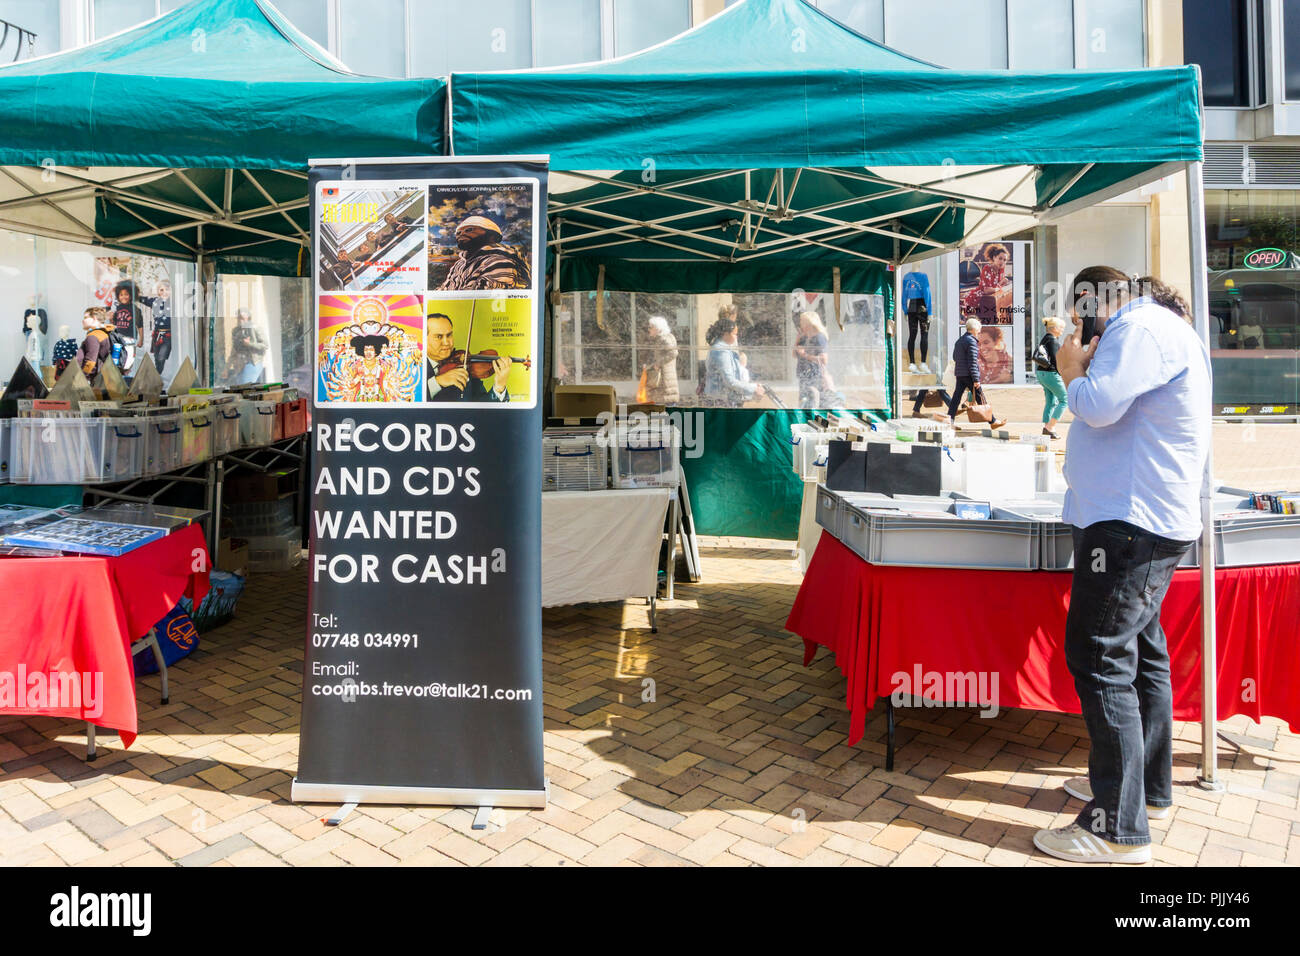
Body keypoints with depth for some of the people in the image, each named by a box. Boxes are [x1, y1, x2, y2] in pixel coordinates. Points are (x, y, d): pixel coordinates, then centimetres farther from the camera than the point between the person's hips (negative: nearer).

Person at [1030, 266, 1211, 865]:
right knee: (1141, 651, 18)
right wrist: (1084, 372, 12)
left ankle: (1118, 828, -4)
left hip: (1132, 521, -12)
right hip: (1151, 520, 12)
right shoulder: (1156, 331, 22)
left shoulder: (1141, 328, -13)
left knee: (1100, 659, -10)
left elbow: (1100, 407, -23)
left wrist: (1073, 372, -5)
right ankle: (1147, 787, 33)